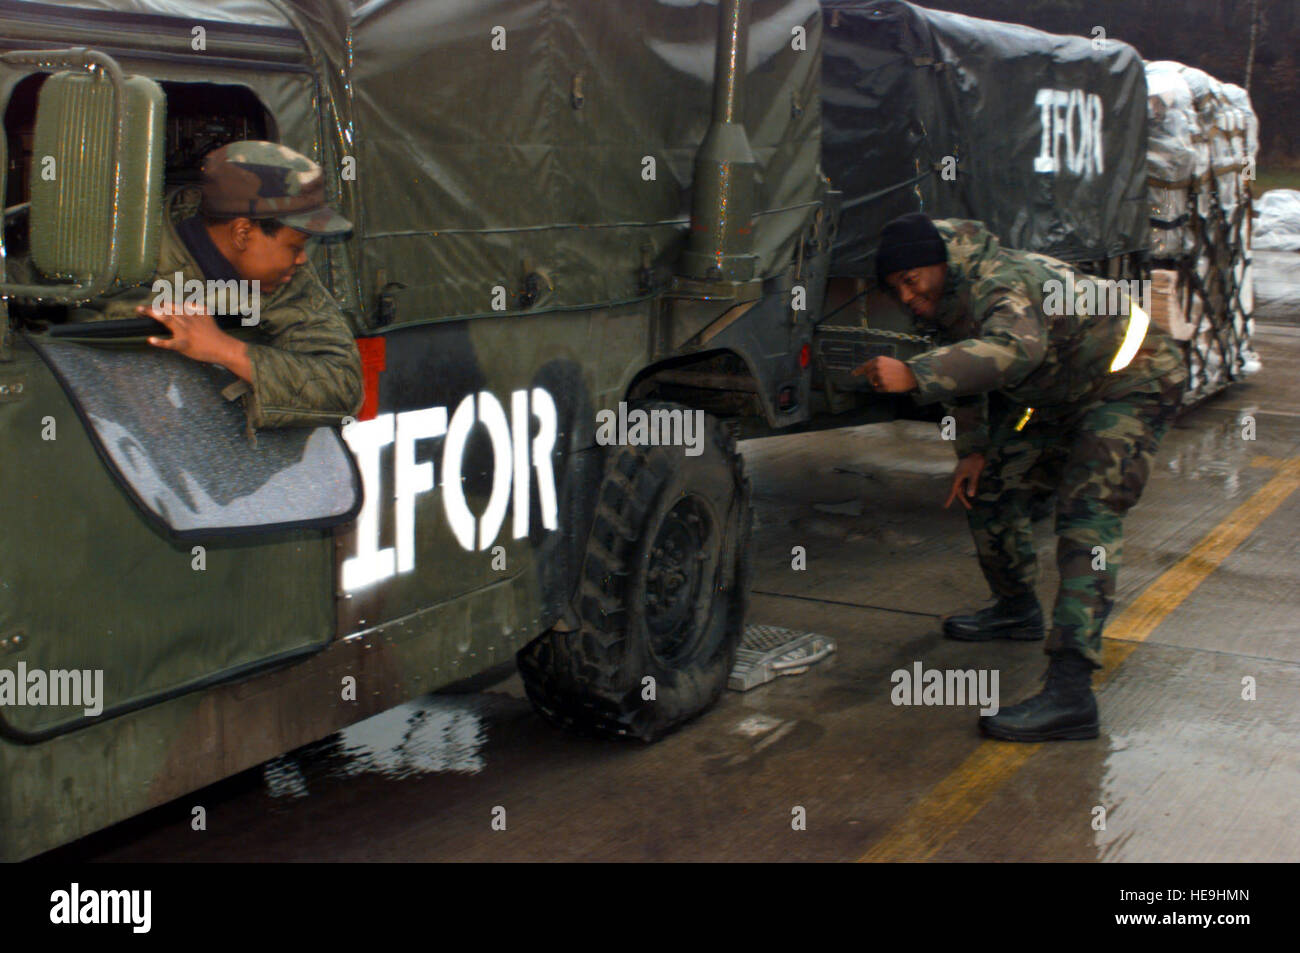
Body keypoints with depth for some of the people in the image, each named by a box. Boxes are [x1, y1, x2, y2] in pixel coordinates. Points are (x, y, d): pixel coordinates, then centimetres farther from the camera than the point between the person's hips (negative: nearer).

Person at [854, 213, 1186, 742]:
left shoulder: (1000, 284, -34)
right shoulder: (947, 298, -3)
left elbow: (1015, 349, -56)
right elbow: (965, 365, 14)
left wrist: (914, 374, -65)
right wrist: (972, 446, 7)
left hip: (1133, 382, -10)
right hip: (1059, 395, 10)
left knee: (1087, 512, -24)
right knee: (990, 482, 14)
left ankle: (1069, 692, -33)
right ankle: (1017, 608, 38)